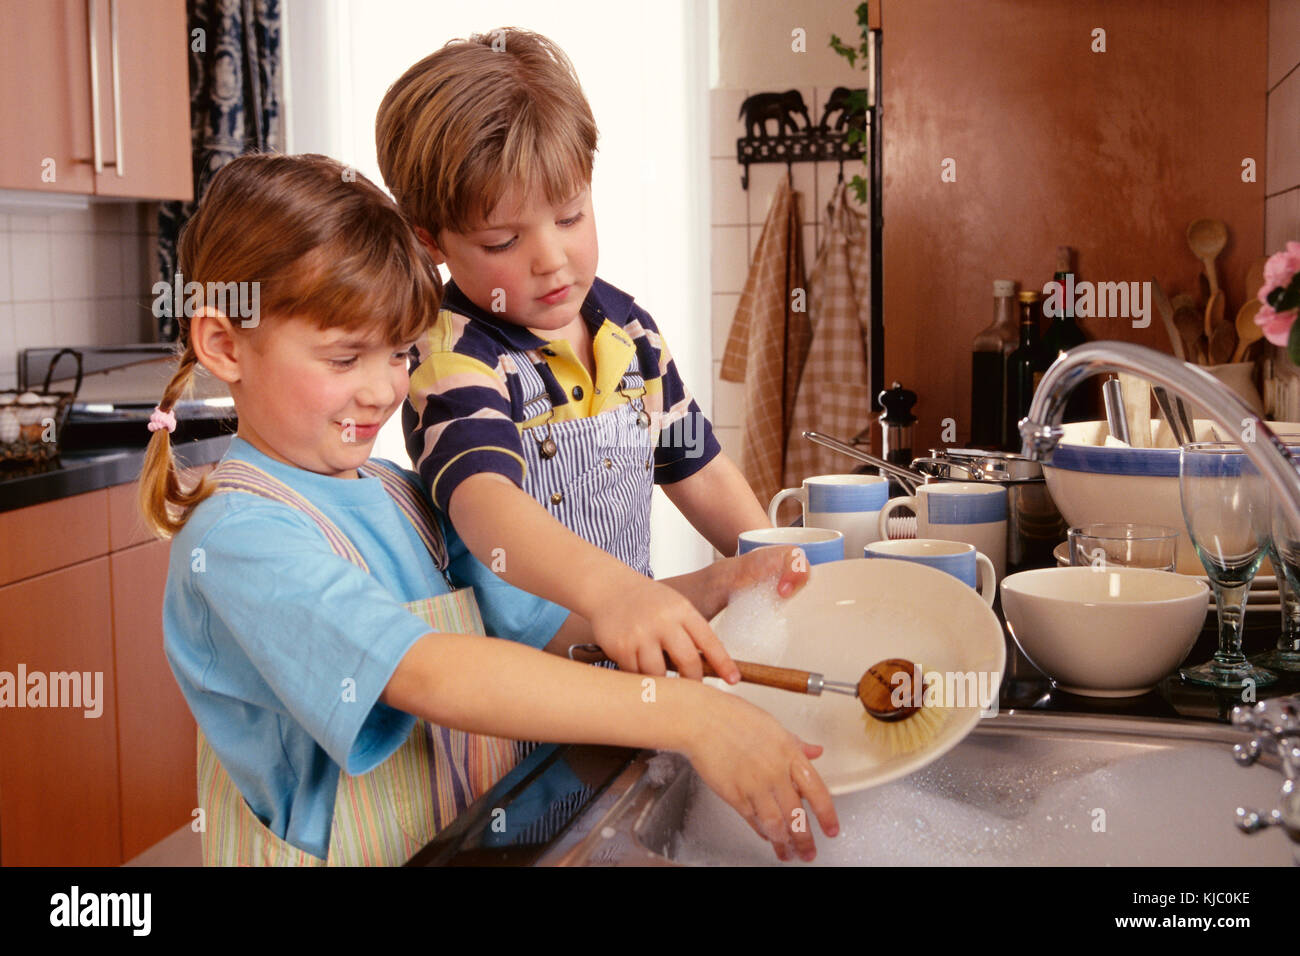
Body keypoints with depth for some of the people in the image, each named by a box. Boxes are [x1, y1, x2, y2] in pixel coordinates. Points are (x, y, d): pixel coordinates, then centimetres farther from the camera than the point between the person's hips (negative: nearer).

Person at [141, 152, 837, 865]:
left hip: (477, 841, 6)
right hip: (333, 856, -5)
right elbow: (429, 673, -26)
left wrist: (705, 590, -7)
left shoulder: (405, 497, 9)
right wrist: (688, 716, -31)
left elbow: (541, 616, 7)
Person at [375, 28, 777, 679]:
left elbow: (694, 468, 18)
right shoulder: (452, 361, -15)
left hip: (637, 626, 8)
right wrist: (606, 586, -50)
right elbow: (483, 499, -34)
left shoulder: (629, 329, 7)